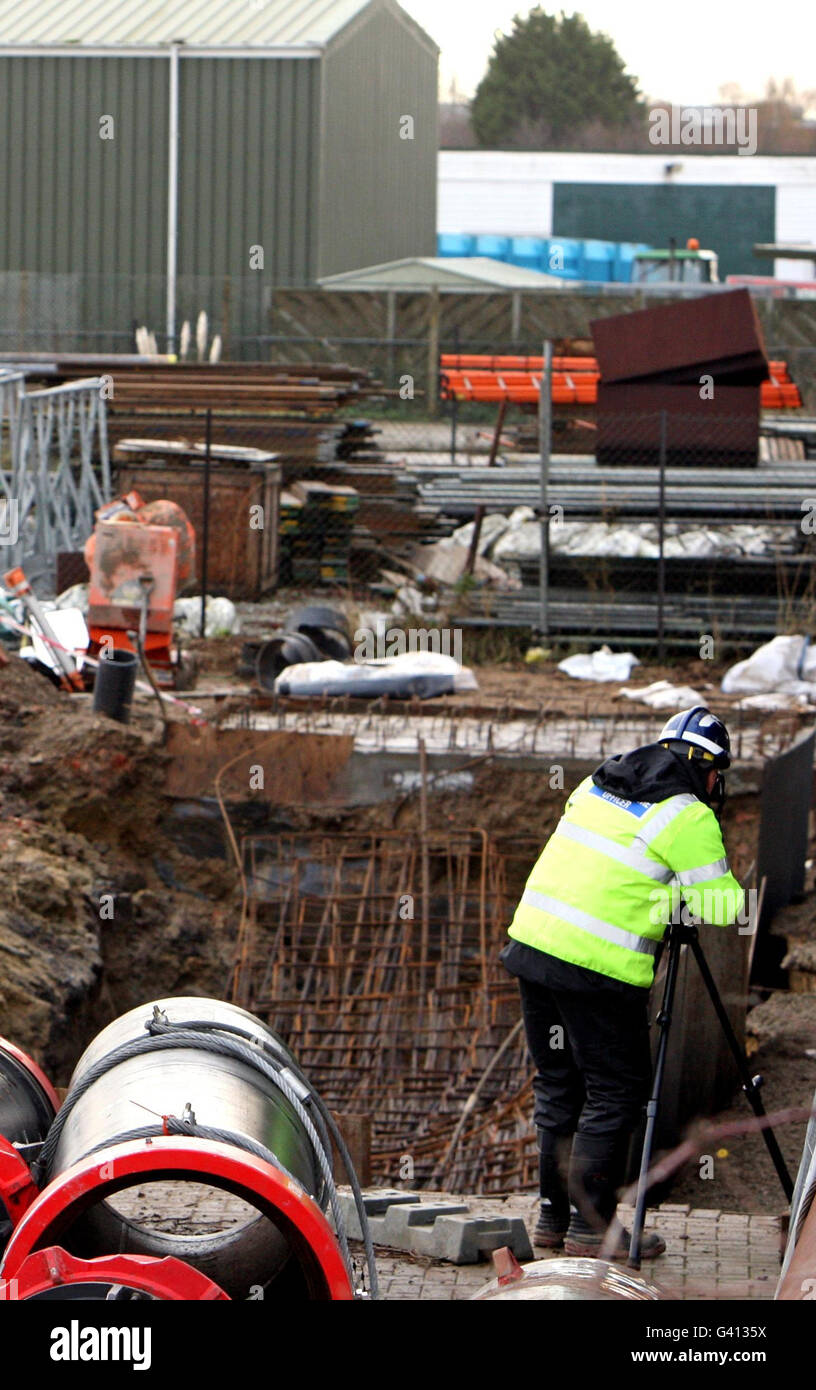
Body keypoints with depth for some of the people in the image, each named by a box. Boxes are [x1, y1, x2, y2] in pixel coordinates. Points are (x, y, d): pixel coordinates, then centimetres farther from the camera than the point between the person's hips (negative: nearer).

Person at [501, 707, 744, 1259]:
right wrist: (745, 899, 16)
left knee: (559, 1086, 16)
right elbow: (721, 905, -6)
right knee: (616, 1090, 2)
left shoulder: (597, 785, 14)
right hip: (596, 966, -7)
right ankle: (591, 1224, 2)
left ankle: (555, 1214, 22)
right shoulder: (688, 819, -7)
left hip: (531, 939, 7)